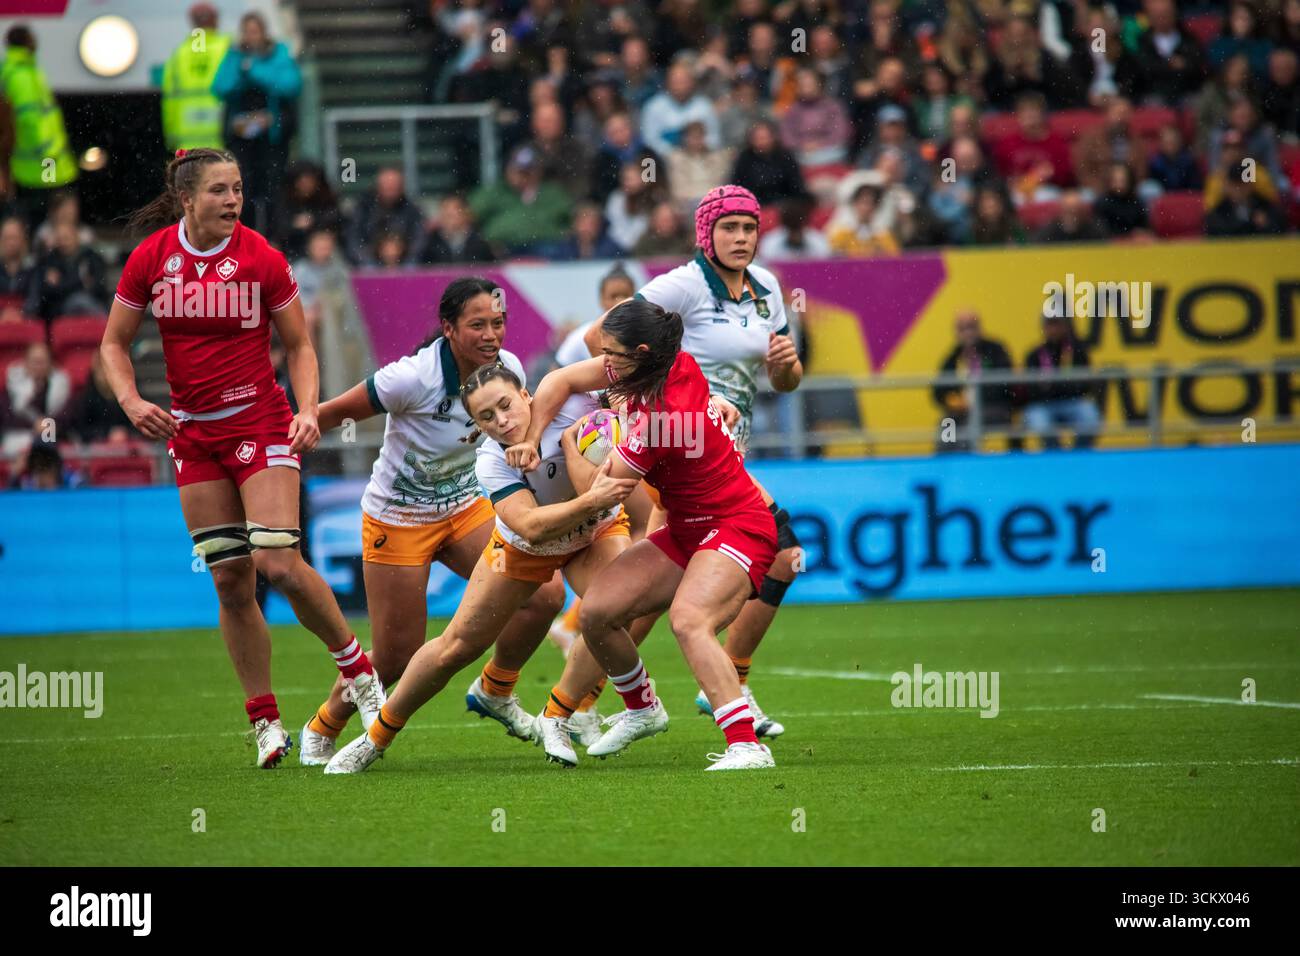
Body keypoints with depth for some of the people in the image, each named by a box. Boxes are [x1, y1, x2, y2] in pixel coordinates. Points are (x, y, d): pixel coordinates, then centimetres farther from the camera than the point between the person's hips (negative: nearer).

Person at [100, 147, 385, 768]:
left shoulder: (262, 258, -7)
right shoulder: (151, 258, -2)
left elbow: (299, 346, 2)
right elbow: (114, 344, 8)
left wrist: (308, 411, -13)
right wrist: (131, 400, -9)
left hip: (259, 421, -3)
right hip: (192, 433, 3)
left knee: (278, 565, -16)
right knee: (230, 579, 1)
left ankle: (358, 670, 7)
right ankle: (265, 721, 11)